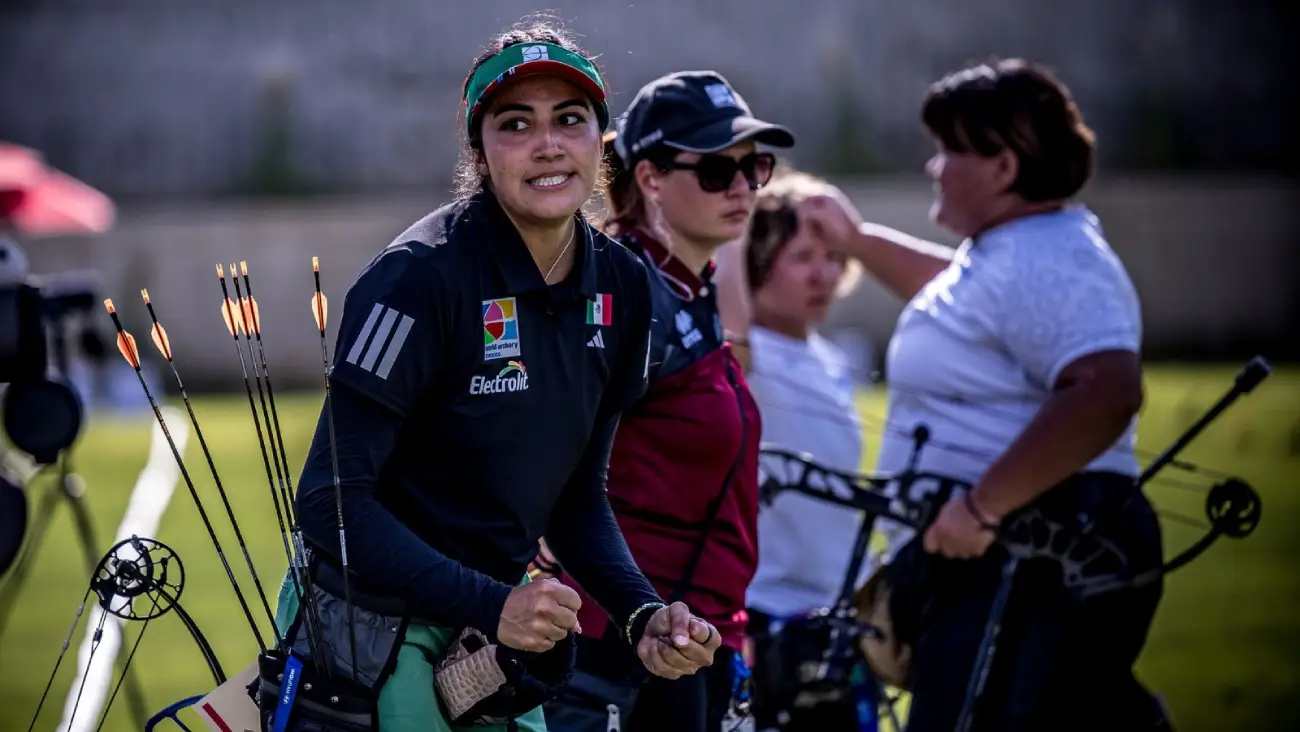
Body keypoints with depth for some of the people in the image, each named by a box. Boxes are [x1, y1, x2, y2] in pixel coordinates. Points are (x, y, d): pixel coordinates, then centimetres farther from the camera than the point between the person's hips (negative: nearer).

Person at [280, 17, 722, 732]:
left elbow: (577, 497, 10)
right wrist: (491, 607, -28)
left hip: (501, 621, 7)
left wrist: (642, 614, -6)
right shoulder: (420, 276, -20)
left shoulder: (621, 285, 1)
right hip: (372, 638, -6)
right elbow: (332, 500, -22)